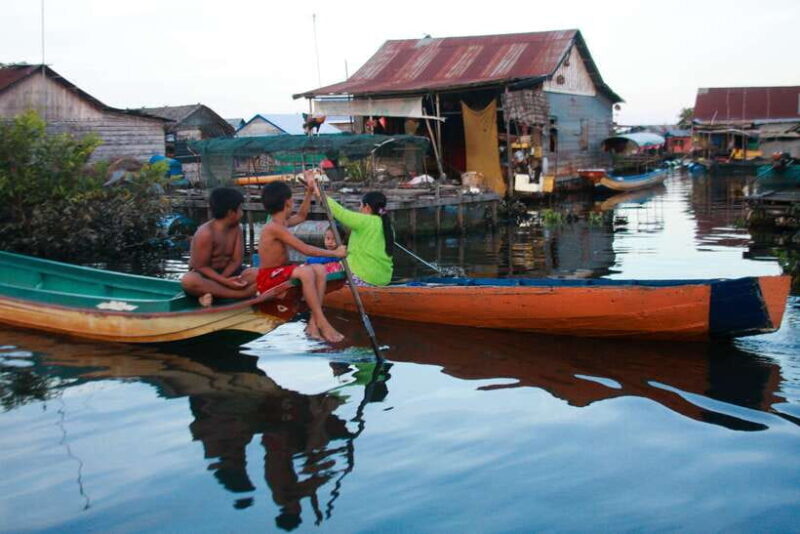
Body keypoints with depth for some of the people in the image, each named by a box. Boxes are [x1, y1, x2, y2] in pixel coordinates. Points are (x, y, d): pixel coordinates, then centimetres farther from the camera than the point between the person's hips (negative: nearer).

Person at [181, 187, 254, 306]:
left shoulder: (236, 229, 1)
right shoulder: (206, 233, -18)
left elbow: (236, 261, -3)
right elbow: (201, 266, -19)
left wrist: (222, 279, -21)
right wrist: (225, 281, -31)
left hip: (227, 274, 6)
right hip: (205, 276, -6)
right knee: (188, 280, -40)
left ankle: (216, 292, -30)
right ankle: (243, 294, -45)